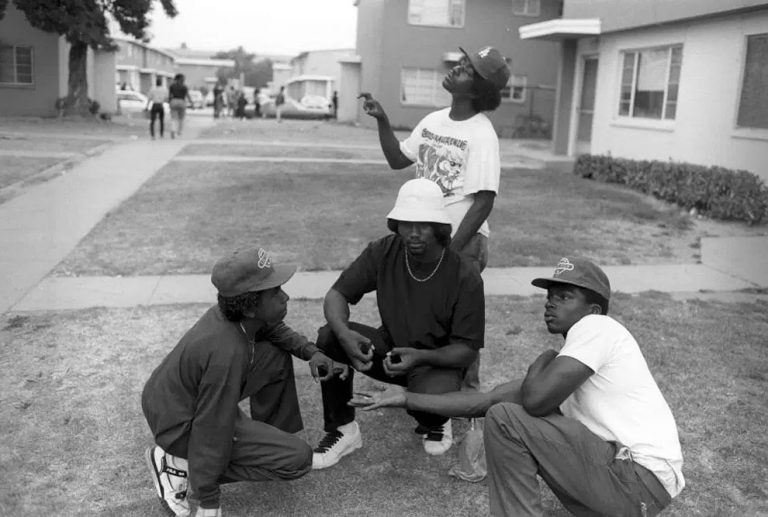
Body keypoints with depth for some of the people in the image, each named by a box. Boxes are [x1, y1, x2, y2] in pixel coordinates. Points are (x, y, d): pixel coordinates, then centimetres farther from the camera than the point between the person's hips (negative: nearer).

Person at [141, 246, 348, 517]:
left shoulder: (234, 313, -9)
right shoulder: (227, 353, -35)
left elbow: (276, 330, 14)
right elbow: (212, 431, -28)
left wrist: (312, 353, -3)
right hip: (181, 427, -9)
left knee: (278, 355, 8)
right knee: (298, 459, -13)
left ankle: (274, 440, 17)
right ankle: (180, 464, -6)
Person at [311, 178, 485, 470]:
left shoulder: (465, 277, -22)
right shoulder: (384, 253, -13)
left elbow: (467, 350, -17)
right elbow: (337, 295, -10)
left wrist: (420, 356, -36)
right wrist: (344, 333, -33)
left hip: (438, 361, -3)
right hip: (389, 348, 4)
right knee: (329, 338, -22)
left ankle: (436, 424, 4)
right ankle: (342, 431, -5)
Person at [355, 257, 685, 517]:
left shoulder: (595, 327, -10)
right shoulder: (564, 362, 16)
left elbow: (535, 400, -23)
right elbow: (486, 402, 12)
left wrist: (541, 363, 1)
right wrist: (407, 399, 9)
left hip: (641, 481, -9)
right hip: (621, 476, 9)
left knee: (505, 419, -16)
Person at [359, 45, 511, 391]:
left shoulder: (482, 135, -17)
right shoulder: (433, 120, 5)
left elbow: (483, 202, -19)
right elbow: (397, 160, 14)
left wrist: (450, 252, -21)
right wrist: (381, 120, 1)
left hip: (462, 242, -7)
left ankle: (467, 392, 23)